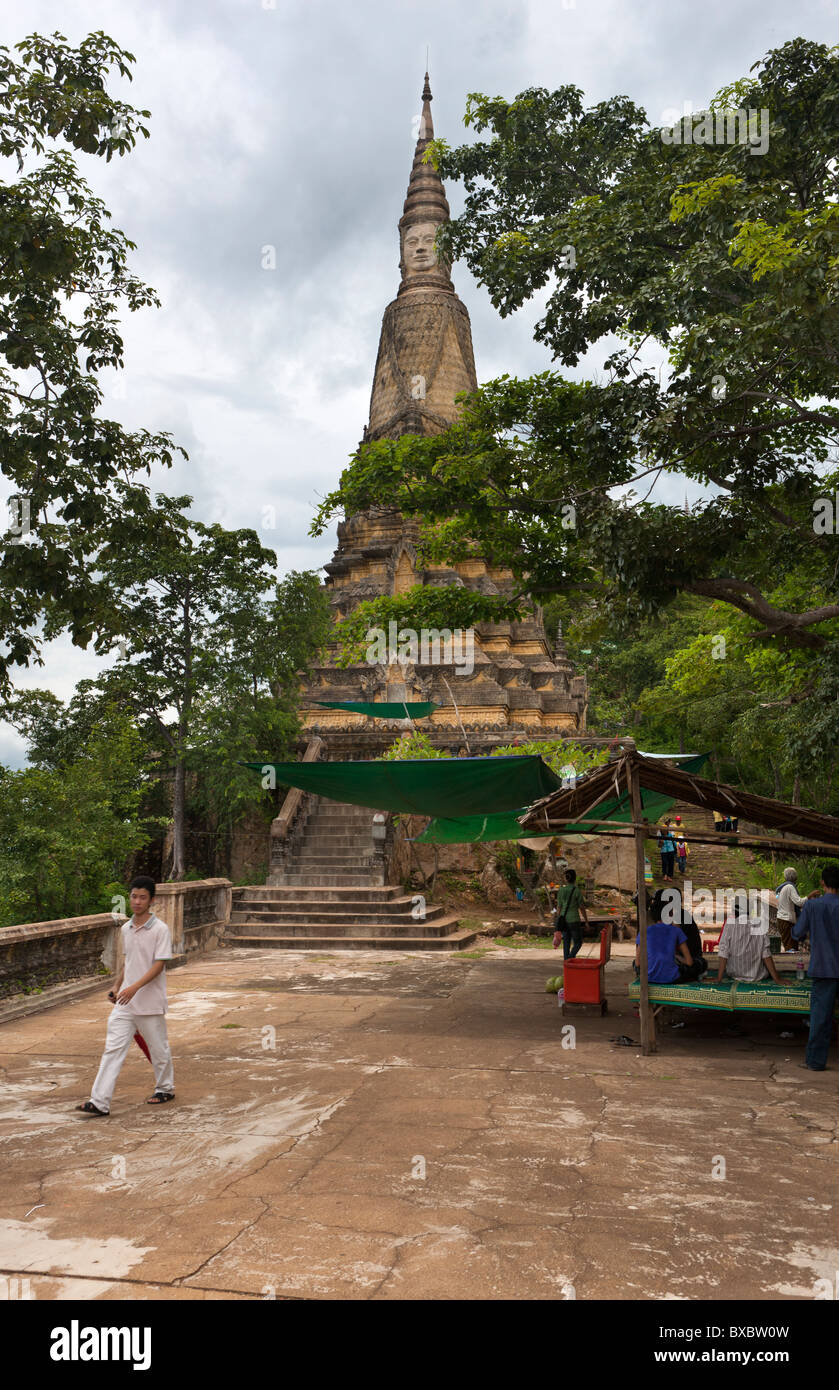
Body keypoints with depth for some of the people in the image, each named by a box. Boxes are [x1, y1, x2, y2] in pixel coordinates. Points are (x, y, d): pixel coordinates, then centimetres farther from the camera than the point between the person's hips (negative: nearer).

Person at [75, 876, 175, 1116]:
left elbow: (158, 965, -17)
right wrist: (117, 986, 22)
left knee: (158, 1047, 10)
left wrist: (134, 987, -27)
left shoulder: (160, 929, -12)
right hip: (125, 1000, 5)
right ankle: (100, 1102, -3)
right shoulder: (126, 928, 8)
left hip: (150, 1001, -5)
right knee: (113, 1047, -2)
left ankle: (165, 1089, 31)